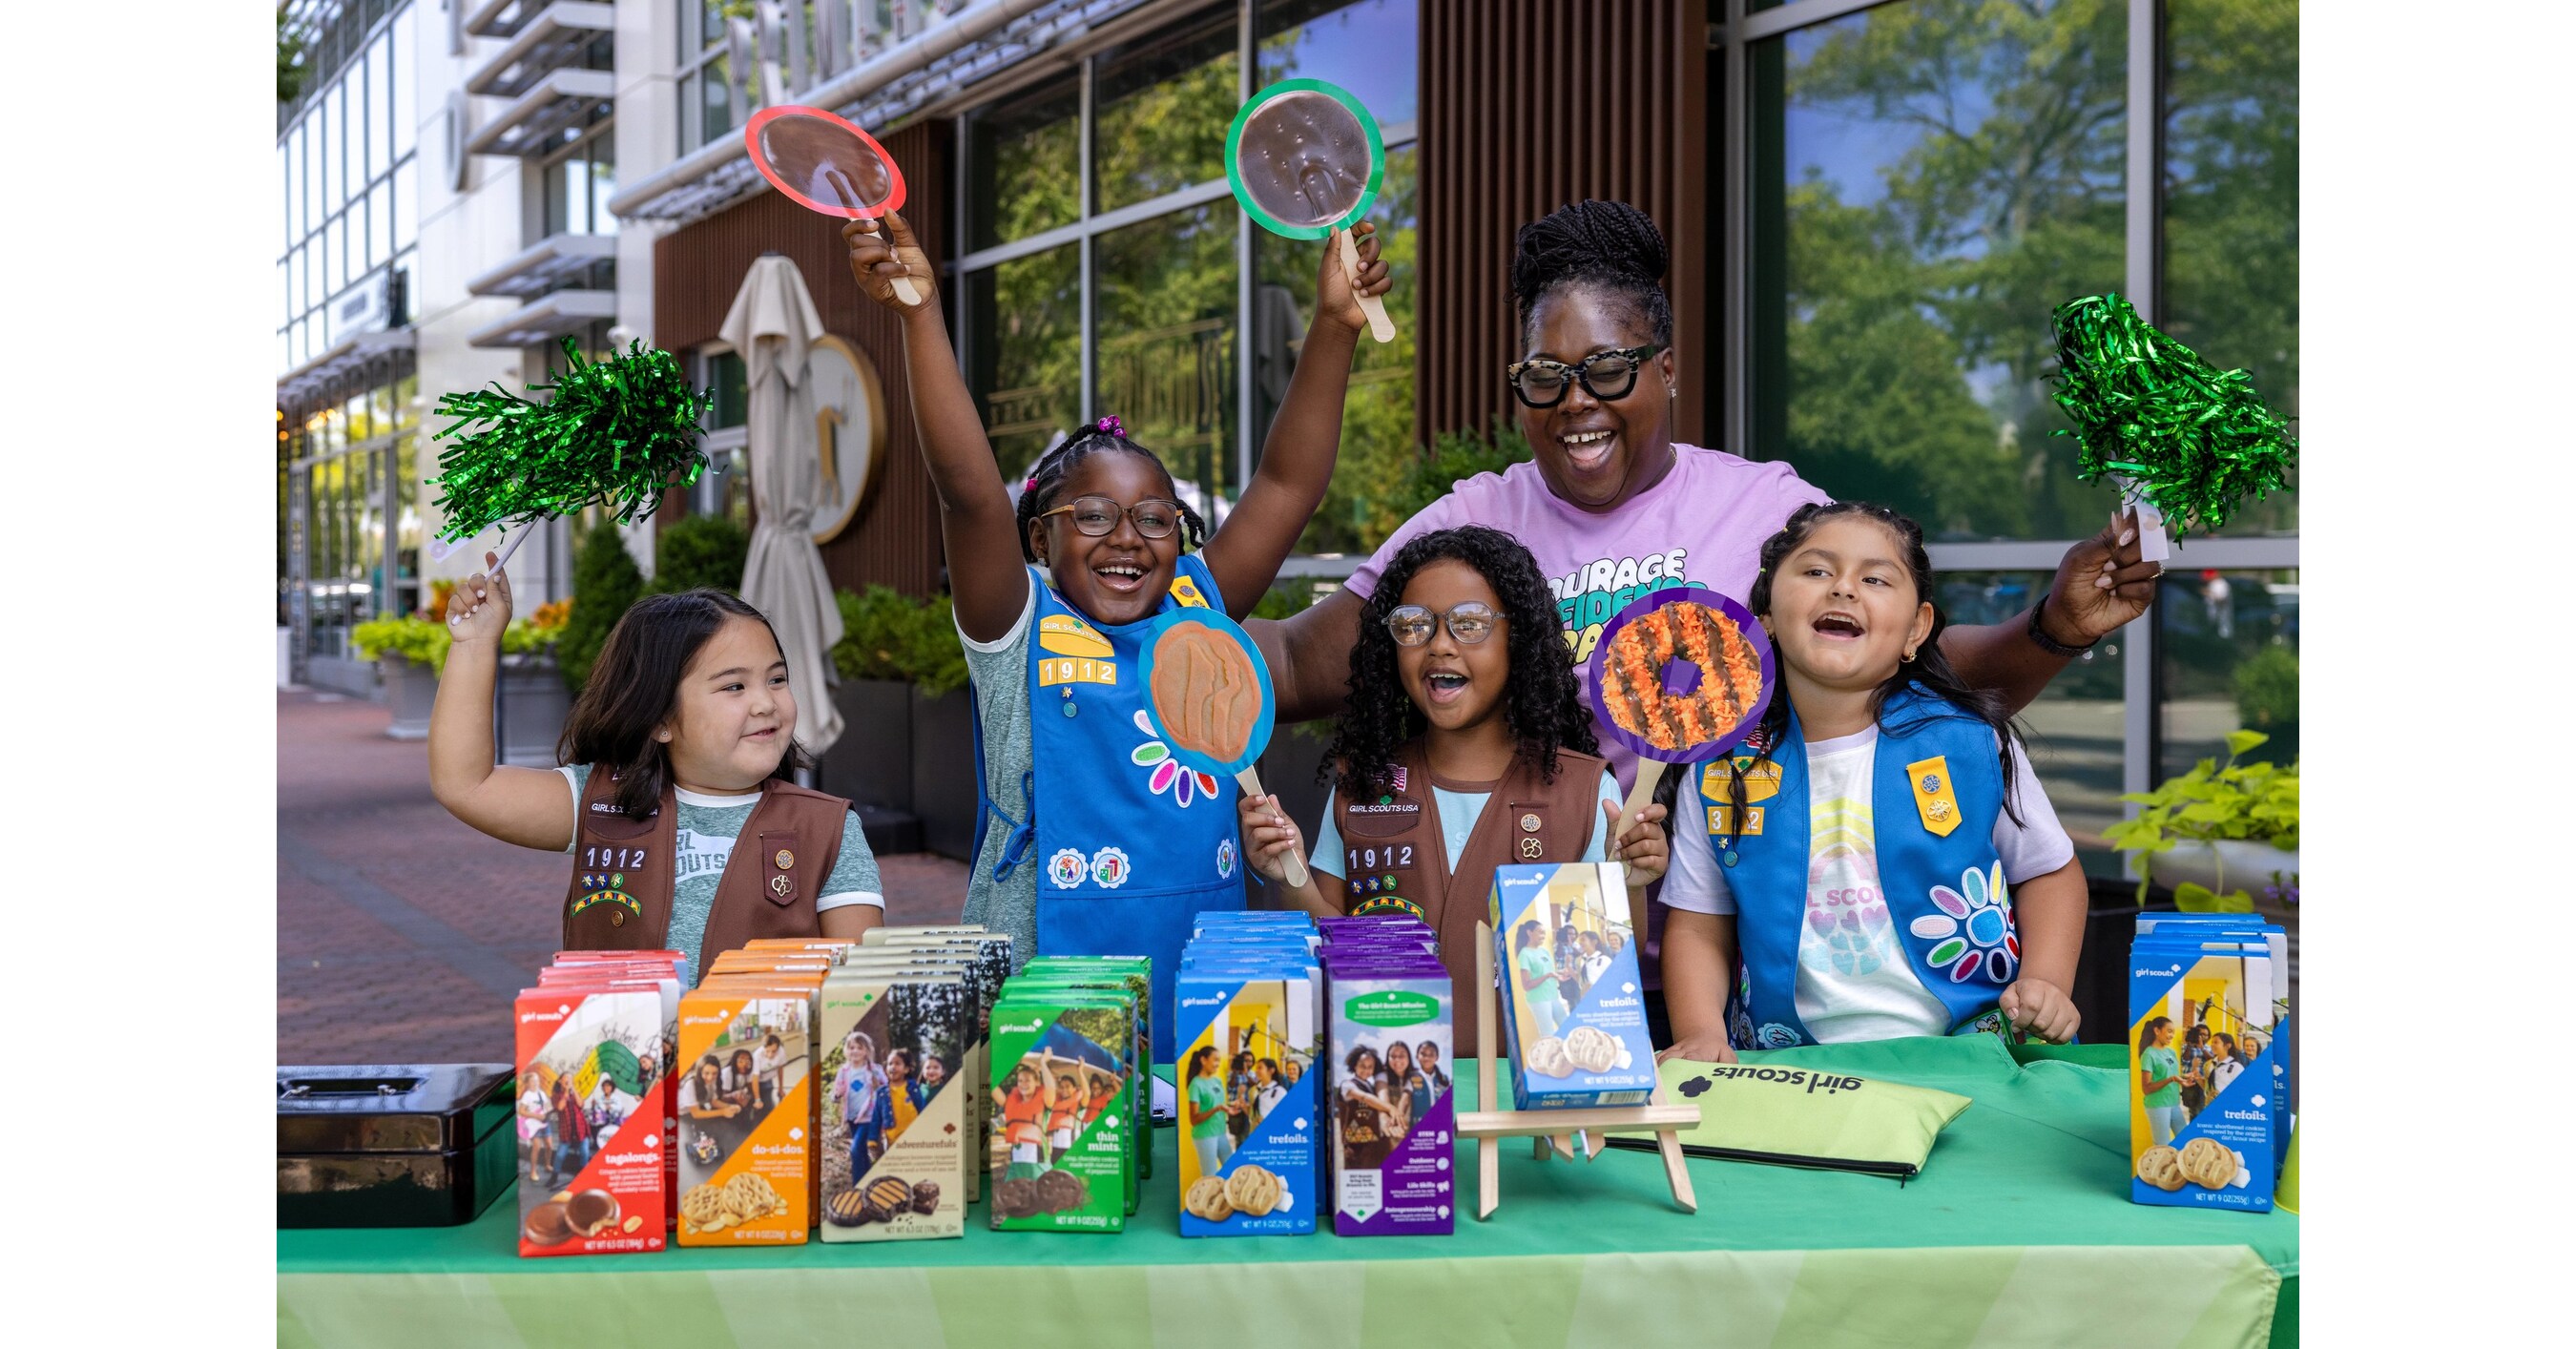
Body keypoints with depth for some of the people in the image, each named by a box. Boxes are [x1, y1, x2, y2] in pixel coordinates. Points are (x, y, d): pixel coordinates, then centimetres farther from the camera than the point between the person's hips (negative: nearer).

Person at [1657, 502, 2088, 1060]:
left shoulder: (1974, 740, 4)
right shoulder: (1723, 763, 7)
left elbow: (2050, 872, 15)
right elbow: (1697, 928, 10)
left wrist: (2046, 982, -1)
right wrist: (1699, 1031, -6)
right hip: (1790, 1071, 2)